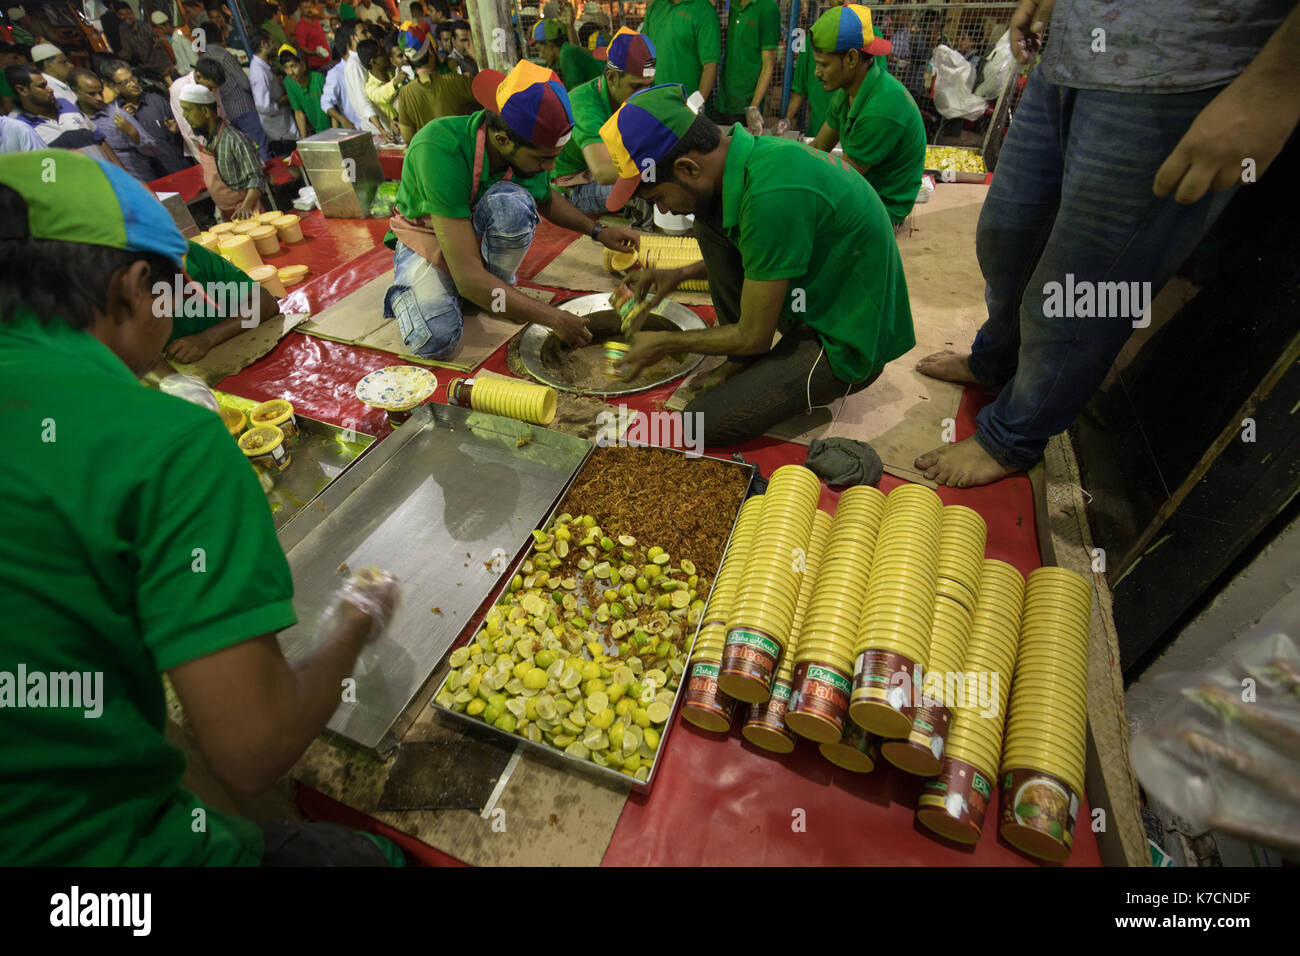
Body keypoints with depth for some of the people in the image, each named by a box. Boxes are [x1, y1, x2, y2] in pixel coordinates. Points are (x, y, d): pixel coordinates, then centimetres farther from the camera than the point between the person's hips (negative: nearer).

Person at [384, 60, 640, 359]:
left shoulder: (525, 148, -19)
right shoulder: (438, 151, -38)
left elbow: (546, 199, 10)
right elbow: (468, 277, -40)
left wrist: (598, 231, -4)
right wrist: (554, 318, -39)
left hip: (477, 232, 4)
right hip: (426, 240, -3)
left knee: (512, 202, -32)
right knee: (436, 339, -32)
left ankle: (499, 288, -4)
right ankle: (404, 291, 5)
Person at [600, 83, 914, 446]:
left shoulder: (771, 195, -30)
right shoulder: (755, 151, -2)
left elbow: (754, 337, -21)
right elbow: (747, 253, 19)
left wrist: (665, 343, -6)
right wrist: (680, 274, 8)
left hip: (848, 343, -9)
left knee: (702, 422, -16)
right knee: (710, 223, 1)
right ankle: (745, 363, 4)